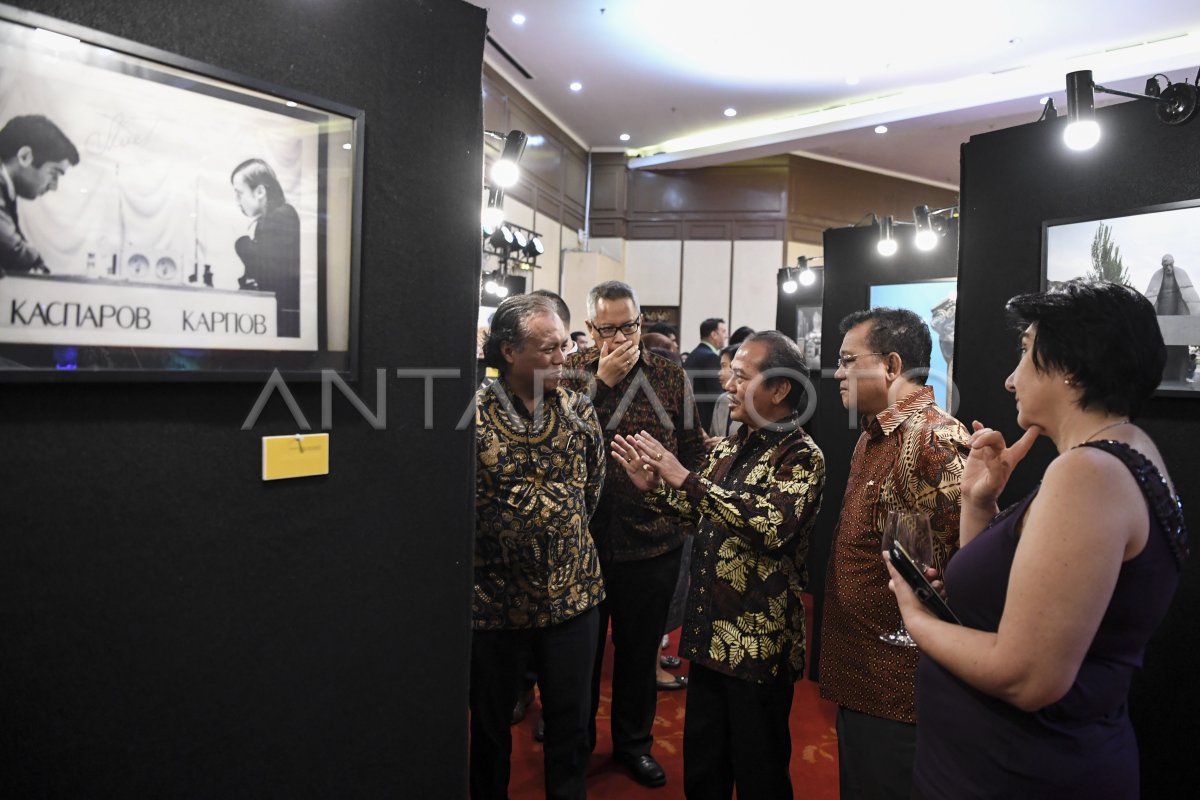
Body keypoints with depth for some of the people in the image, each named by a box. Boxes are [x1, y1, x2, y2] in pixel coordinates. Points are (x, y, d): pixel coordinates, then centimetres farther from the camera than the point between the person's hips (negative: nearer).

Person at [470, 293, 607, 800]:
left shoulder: (579, 410, -1)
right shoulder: (474, 417, -14)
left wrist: (566, 537, 9)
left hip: (573, 596, 3)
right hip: (497, 601, -2)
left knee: (571, 722, 18)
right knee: (491, 725, 18)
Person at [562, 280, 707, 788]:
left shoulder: (671, 376, 1)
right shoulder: (571, 373, -3)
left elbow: (692, 449, 7)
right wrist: (602, 382, -20)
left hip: (653, 540, 1)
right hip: (584, 536, -1)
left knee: (640, 648, 18)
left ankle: (634, 741, 39)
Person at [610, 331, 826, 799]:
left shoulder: (802, 456, -14)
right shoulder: (732, 446, 7)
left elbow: (772, 524, -31)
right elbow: (701, 511, 18)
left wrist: (685, 478, -29)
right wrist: (654, 485, 1)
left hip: (760, 640, -6)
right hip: (710, 629, 7)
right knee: (701, 762, 21)